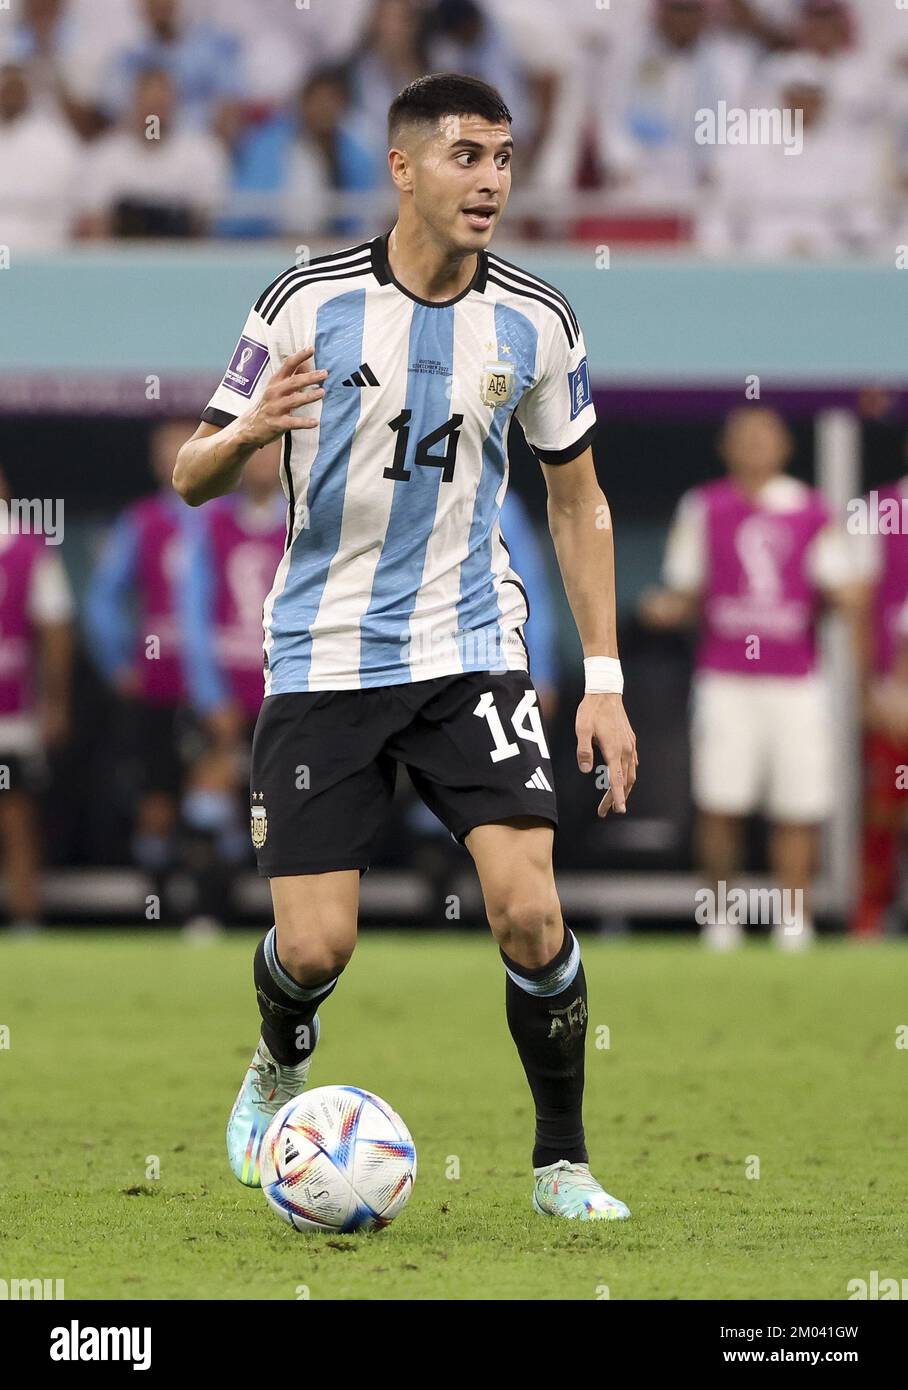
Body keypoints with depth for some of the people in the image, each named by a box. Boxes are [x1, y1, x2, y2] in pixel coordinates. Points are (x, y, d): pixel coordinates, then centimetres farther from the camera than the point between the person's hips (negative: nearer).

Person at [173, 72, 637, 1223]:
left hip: (470, 653, 1)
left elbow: (576, 500, 11)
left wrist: (604, 678, 5)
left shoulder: (537, 324, -1)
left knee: (528, 911, -15)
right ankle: (280, 1067, 32)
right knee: (313, 948, -4)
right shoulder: (308, 304, -9)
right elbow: (192, 477, -2)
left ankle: (563, 1163, 3)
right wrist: (245, 434, -26)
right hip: (322, 659, -1)